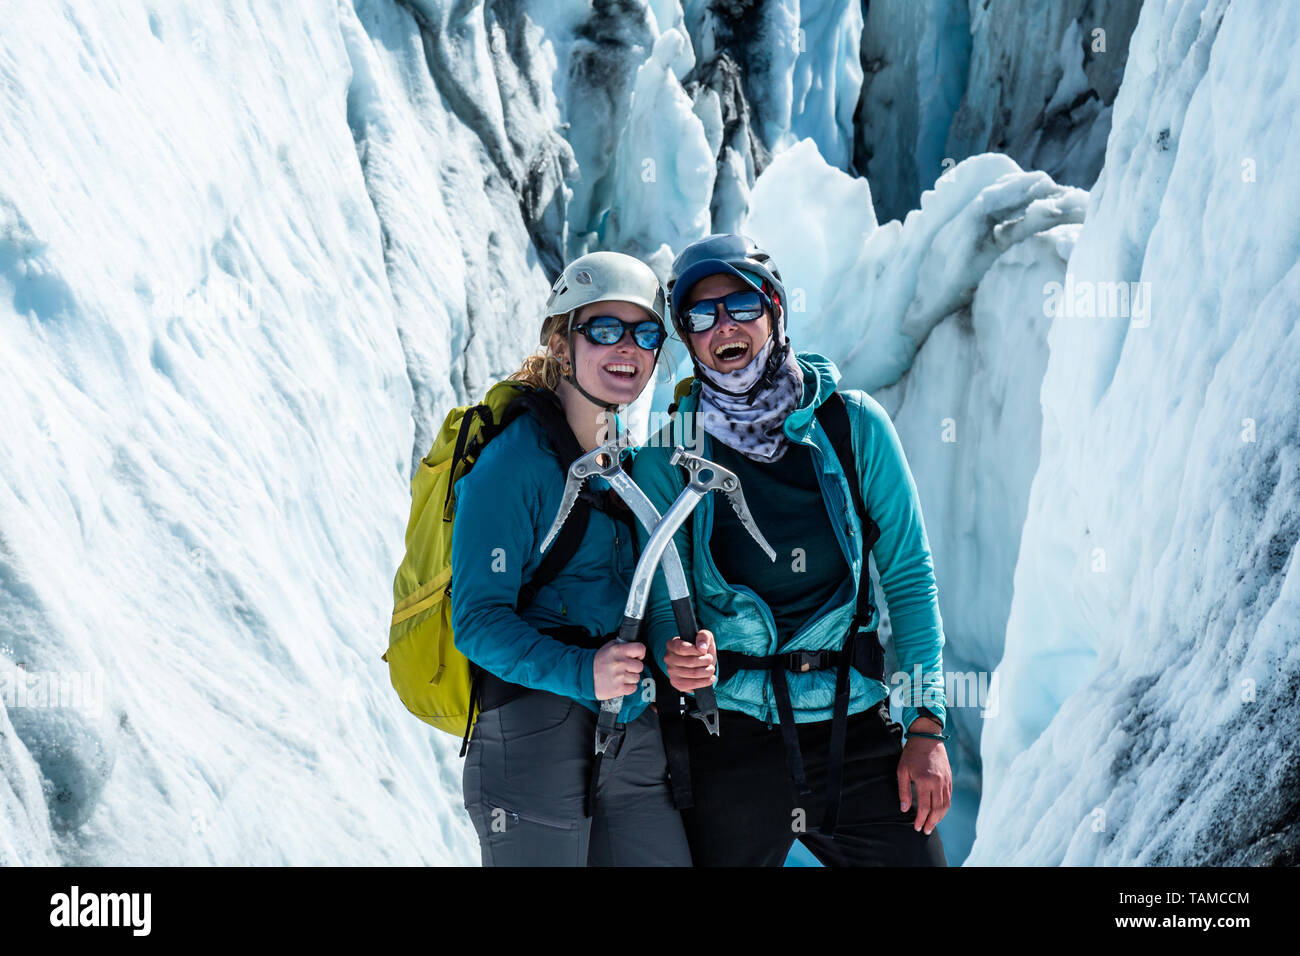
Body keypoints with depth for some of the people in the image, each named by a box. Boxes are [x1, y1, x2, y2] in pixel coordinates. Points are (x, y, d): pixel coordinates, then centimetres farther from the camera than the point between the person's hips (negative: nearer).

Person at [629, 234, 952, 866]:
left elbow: (909, 577, 1)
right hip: (728, 739, 0)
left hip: (856, 727, 1)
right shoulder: (667, 457, -1)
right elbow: (661, 601, 0)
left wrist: (927, 725, -3)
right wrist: (677, 654, -23)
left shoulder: (853, 424, 0)